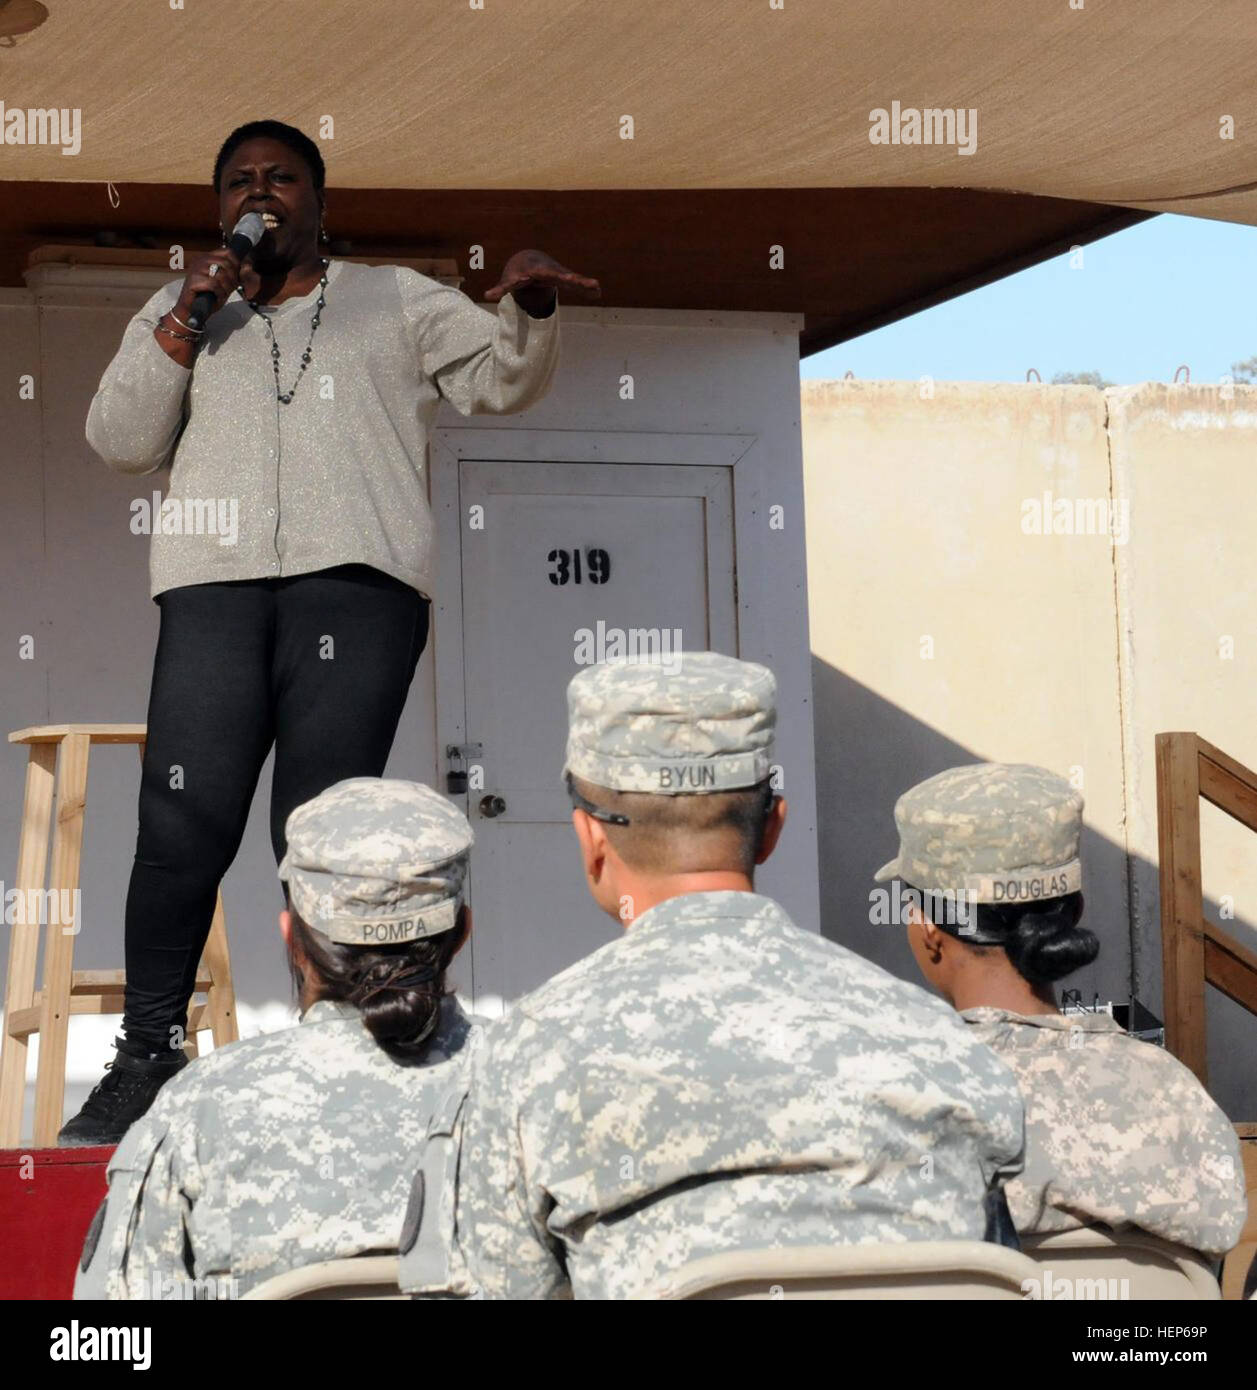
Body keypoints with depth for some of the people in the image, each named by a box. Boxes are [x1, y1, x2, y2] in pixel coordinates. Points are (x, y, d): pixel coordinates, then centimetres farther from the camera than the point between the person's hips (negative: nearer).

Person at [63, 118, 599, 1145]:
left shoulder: (394, 299, 24)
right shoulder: (183, 310, 27)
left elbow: (505, 378, 17)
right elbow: (121, 444, 16)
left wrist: (530, 309, -4)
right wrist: (184, 322, 6)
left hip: (356, 577, -1)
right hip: (216, 580, 1)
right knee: (182, 822, -12)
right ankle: (149, 1056, -5)